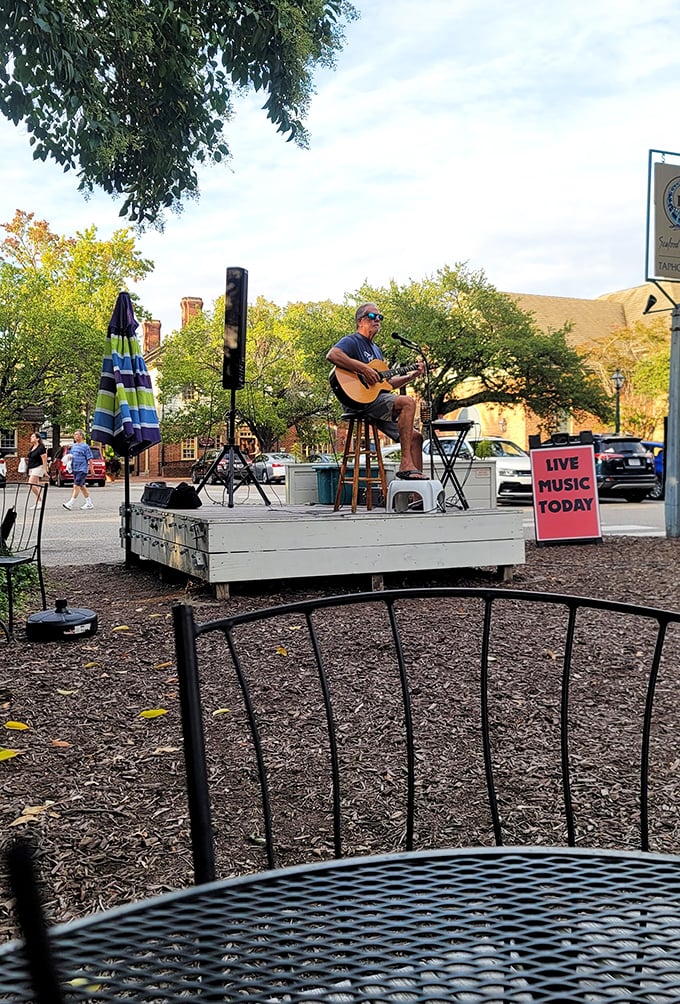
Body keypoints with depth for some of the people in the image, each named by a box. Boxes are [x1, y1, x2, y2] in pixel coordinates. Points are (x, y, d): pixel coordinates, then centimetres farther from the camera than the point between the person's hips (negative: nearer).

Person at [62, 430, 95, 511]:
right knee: (82, 486, 12)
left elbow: (89, 459, -9)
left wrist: (91, 469, -11)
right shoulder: (73, 446, 15)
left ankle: (70, 504, -15)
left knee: (76, 486, -12)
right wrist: (68, 456, 1)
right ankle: (89, 503, 20)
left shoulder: (85, 446, -8)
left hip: (82, 469, -9)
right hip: (75, 469, 9)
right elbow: (70, 454, 24)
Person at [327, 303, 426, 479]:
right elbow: (332, 355, -23)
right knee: (408, 402, -27)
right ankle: (406, 464, -30)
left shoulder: (376, 349, 28)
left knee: (415, 436, 1)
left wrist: (411, 376, 18)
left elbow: (387, 383, 29)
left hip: (379, 402, 10)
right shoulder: (352, 341, 0)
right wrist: (364, 369, -25)